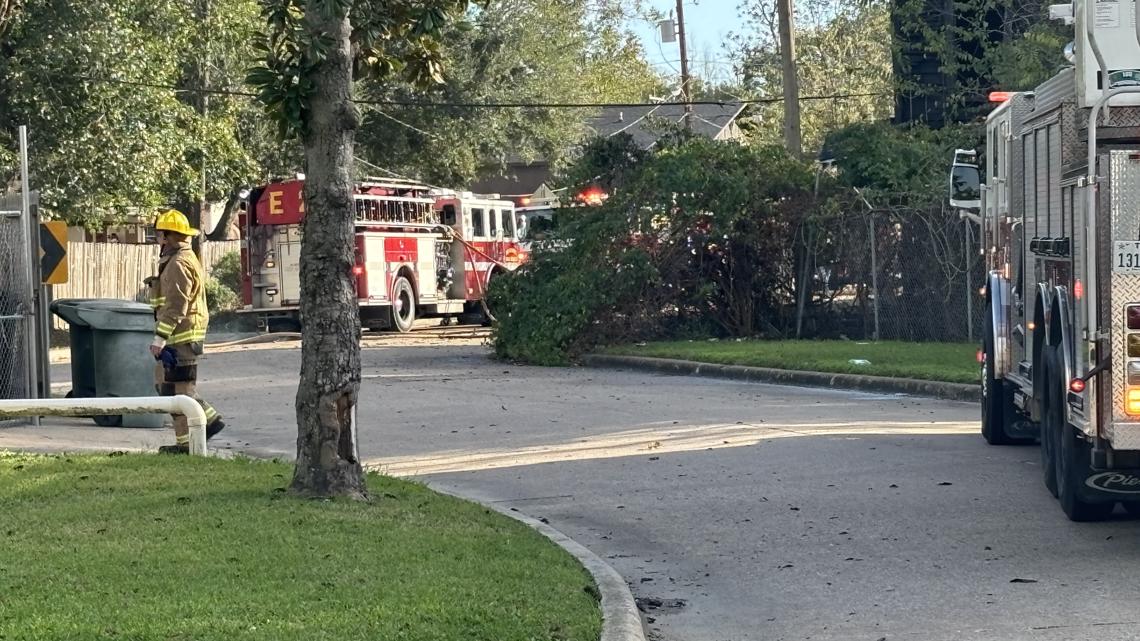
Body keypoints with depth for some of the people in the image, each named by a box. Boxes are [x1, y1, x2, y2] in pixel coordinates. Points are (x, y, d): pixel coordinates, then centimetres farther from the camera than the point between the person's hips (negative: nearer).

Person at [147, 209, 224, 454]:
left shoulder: (179, 264, -16)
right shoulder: (186, 259, 18)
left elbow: (176, 307, -22)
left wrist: (160, 339, -22)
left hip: (181, 336, -11)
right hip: (182, 337, 11)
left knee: (178, 388, -4)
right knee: (164, 383, 16)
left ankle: (186, 443, 1)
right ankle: (210, 419, 17)